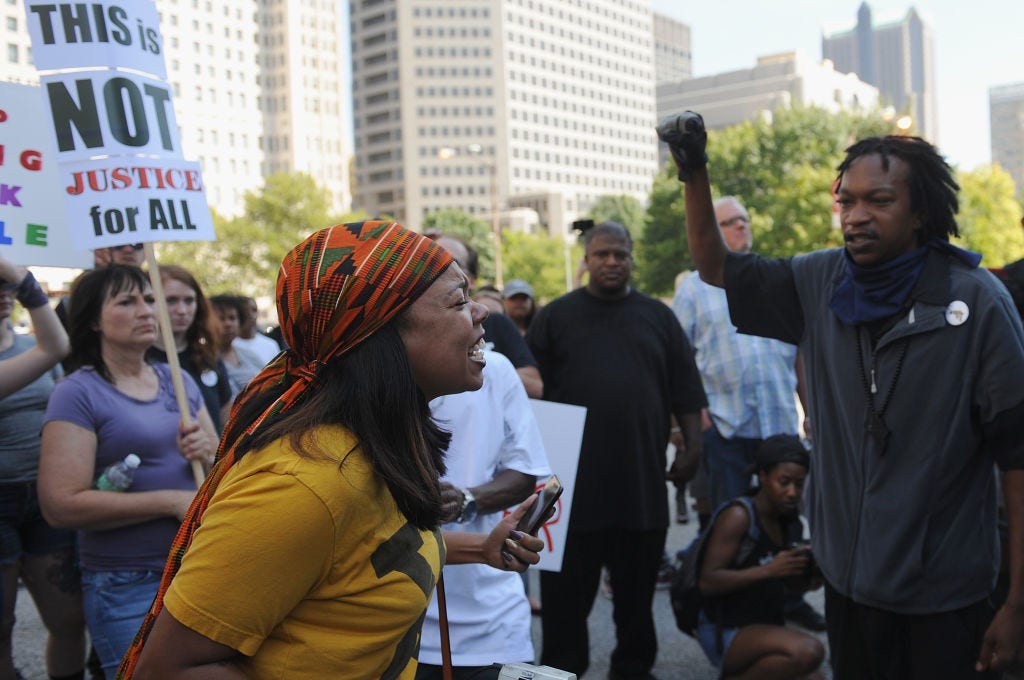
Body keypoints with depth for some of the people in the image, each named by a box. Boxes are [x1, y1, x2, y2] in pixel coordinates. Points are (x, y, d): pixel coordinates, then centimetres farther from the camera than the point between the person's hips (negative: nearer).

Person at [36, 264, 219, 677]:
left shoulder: (177, 379, 10)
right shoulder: (79, 393, -8)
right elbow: (61, 505, -18)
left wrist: (208, 452, -9)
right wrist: (171, 501, -19)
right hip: (128, 586, -6)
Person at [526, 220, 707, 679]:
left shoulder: (657, 316, 10)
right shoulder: (556, 316, 3)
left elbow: (684, 392, 10)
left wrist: (691, 445, 2)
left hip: (643, 478, 2)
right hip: (574, 481, -2)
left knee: (638, 585, 13)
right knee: (567, 588, 6)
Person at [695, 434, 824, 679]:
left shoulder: (788, 520, 5)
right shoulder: (738, 516, -17)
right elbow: (707, 582, -23)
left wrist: (809, 578, -6)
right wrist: (769, 569, -30)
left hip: (767, 625, 8)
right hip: (725, 631, -8)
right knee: (808, 651, -29)